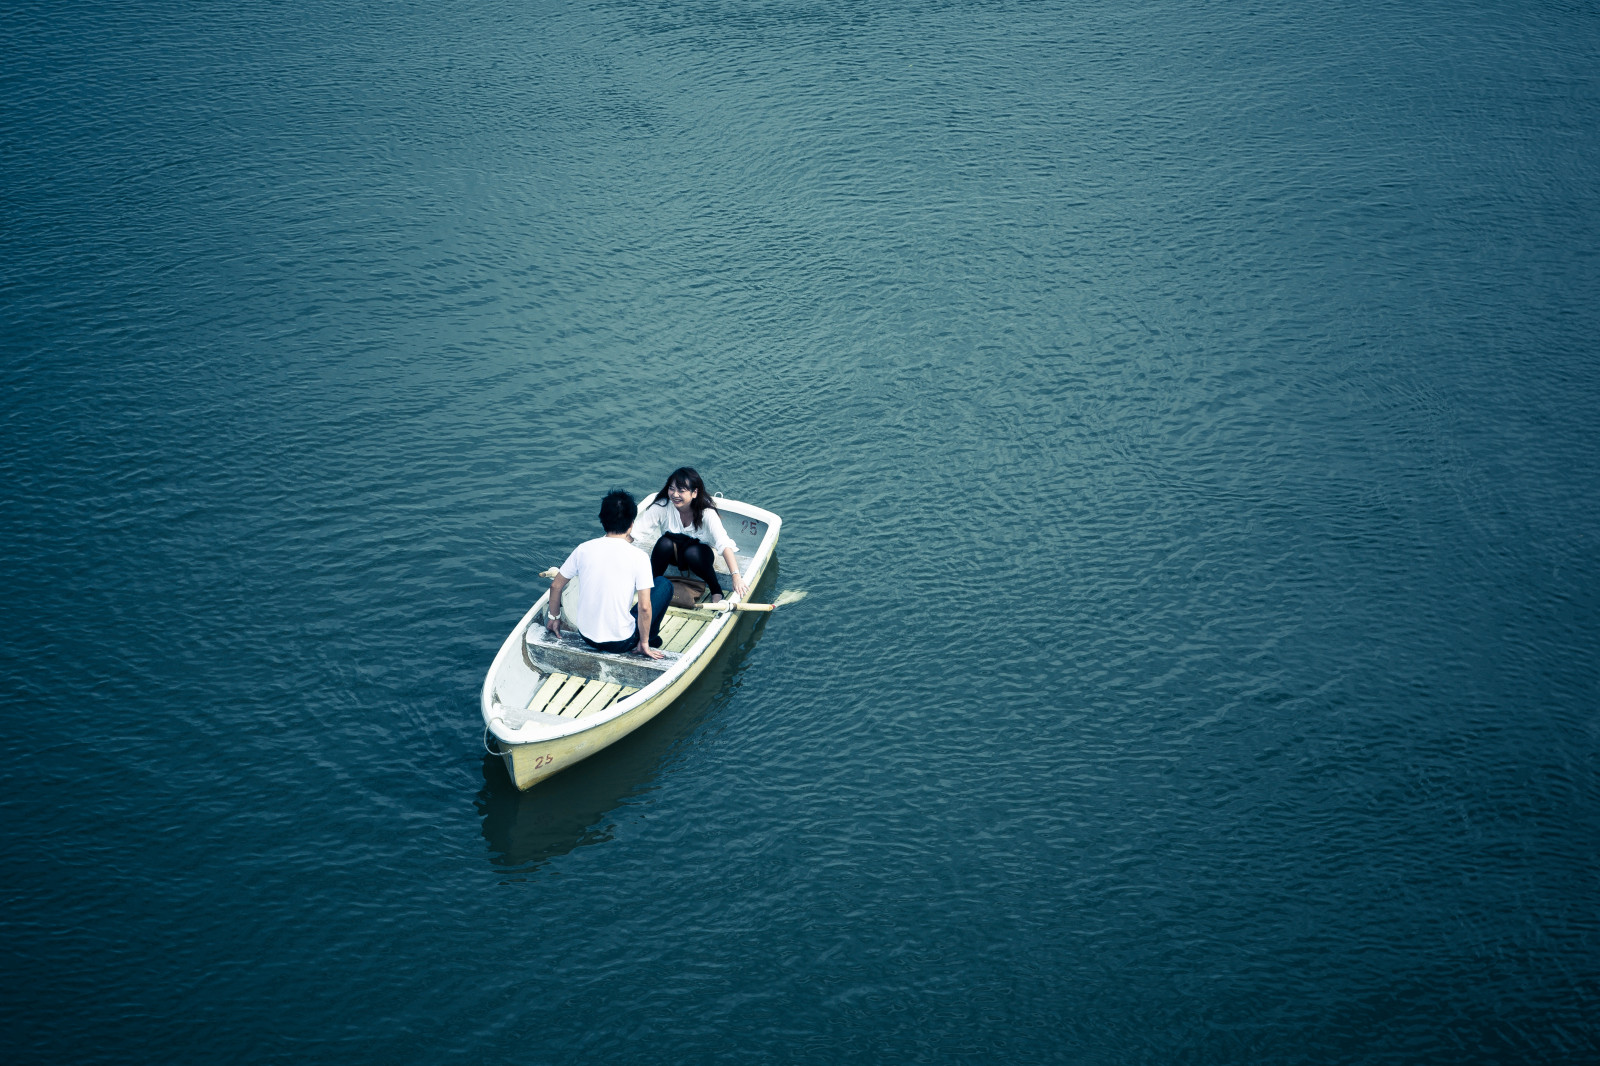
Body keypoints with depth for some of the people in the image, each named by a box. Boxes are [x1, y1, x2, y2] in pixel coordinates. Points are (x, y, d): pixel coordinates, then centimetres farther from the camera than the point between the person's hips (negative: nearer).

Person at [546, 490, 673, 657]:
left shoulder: (583, 549, -6)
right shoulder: (638, 557, -16)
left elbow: (555, 586, 3)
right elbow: (644, 607, -17)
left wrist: (554, 617, 20)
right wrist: (644, 644, -4)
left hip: (586, 636, 4)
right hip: (621, 643, -4)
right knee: (664, 584, 14)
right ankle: (650, 640, 22)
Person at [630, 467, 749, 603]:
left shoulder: (706, 512, -26)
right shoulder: (662, 505, -21)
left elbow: (724, 544, -37)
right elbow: (636, 533, -24)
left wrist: (736, 576, -49)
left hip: (699, 555, -2)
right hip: (673, 554, 2)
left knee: (692, 552, -35)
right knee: (665, 542, -31)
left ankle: (716, 591, -13)